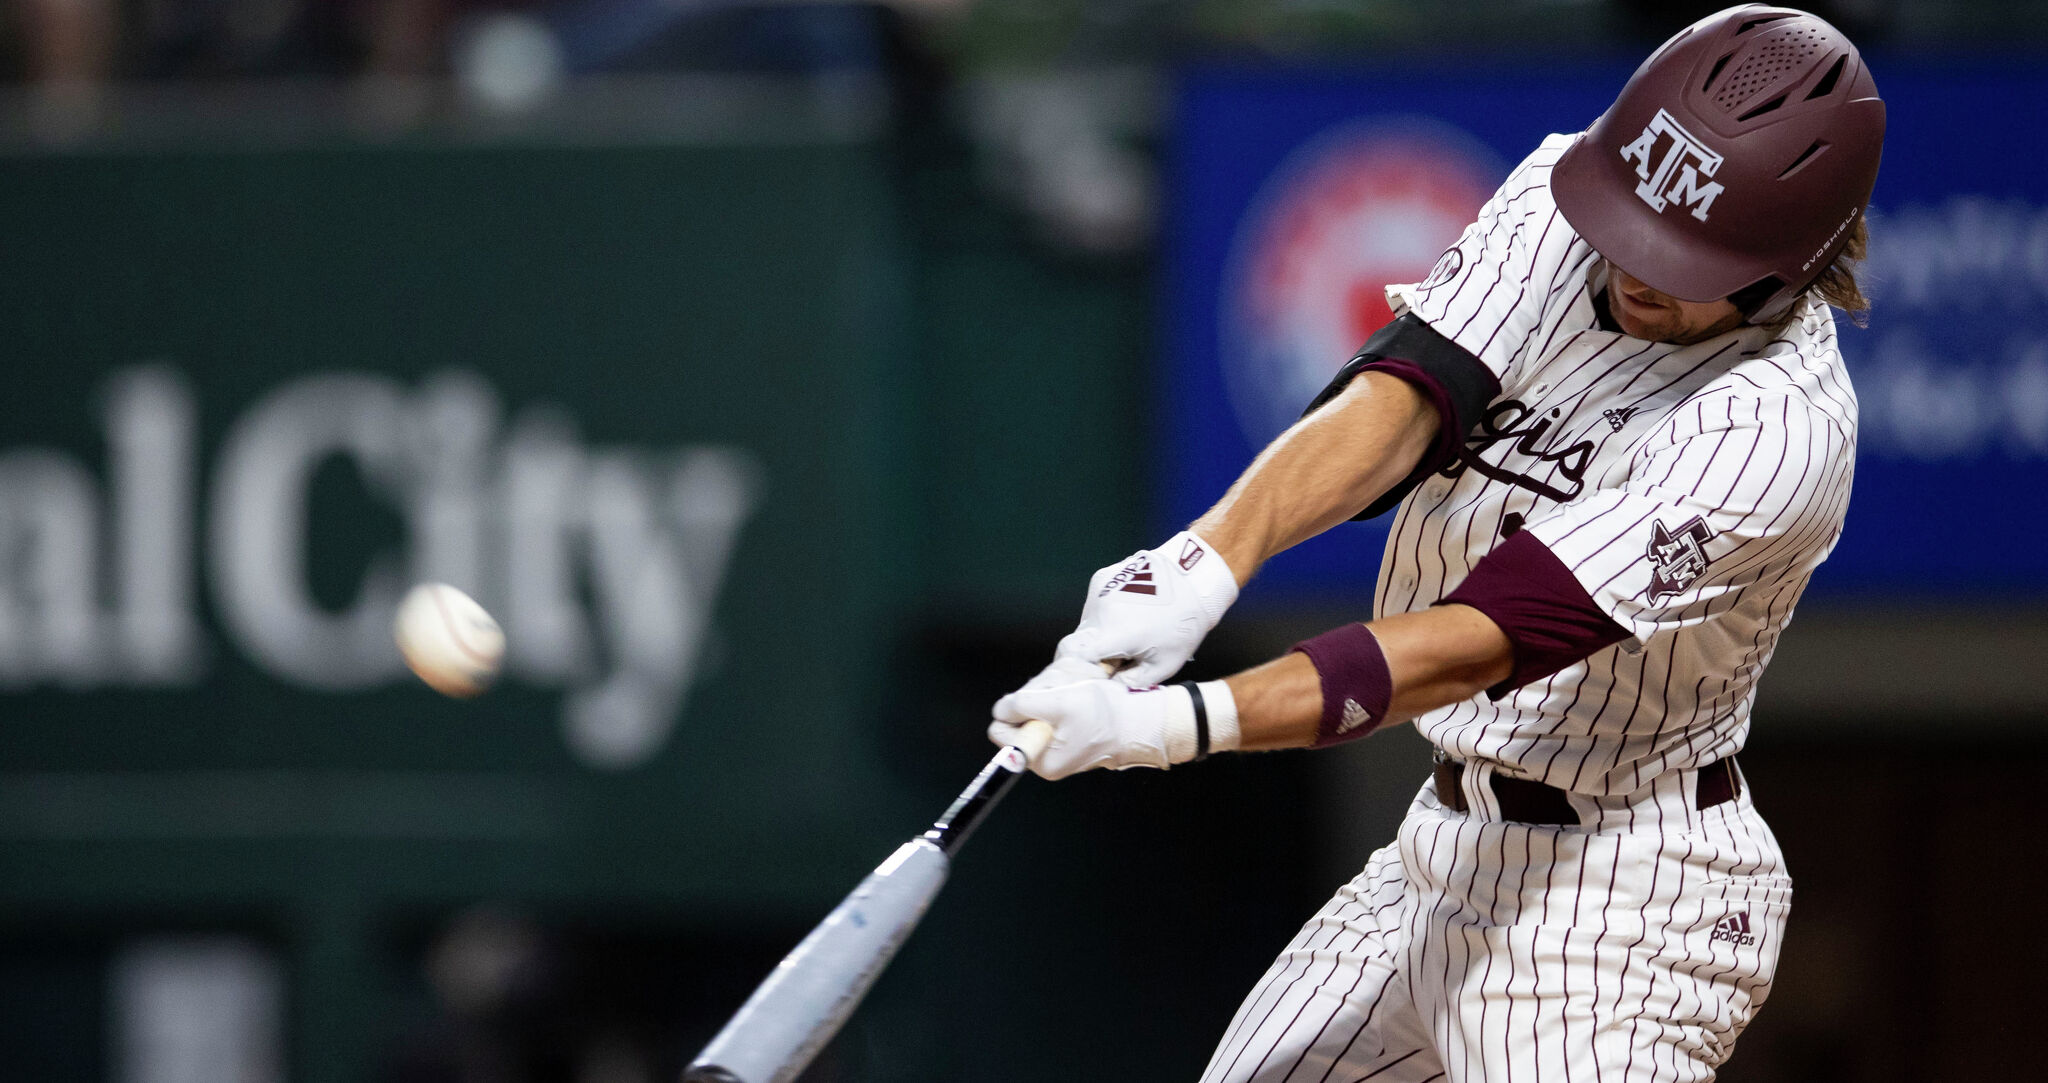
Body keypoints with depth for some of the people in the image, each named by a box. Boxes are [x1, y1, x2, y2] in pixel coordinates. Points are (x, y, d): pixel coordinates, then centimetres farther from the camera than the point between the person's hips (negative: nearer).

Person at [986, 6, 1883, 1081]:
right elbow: (1403, 395, -20)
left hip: (1613, 906, -8)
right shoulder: (1555, 201, -6)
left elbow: (1482, 640, -32)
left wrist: (1177, 723, -39)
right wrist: (1208, 559, -38)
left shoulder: (1781, 429, -27)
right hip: (1449, 842, 8)